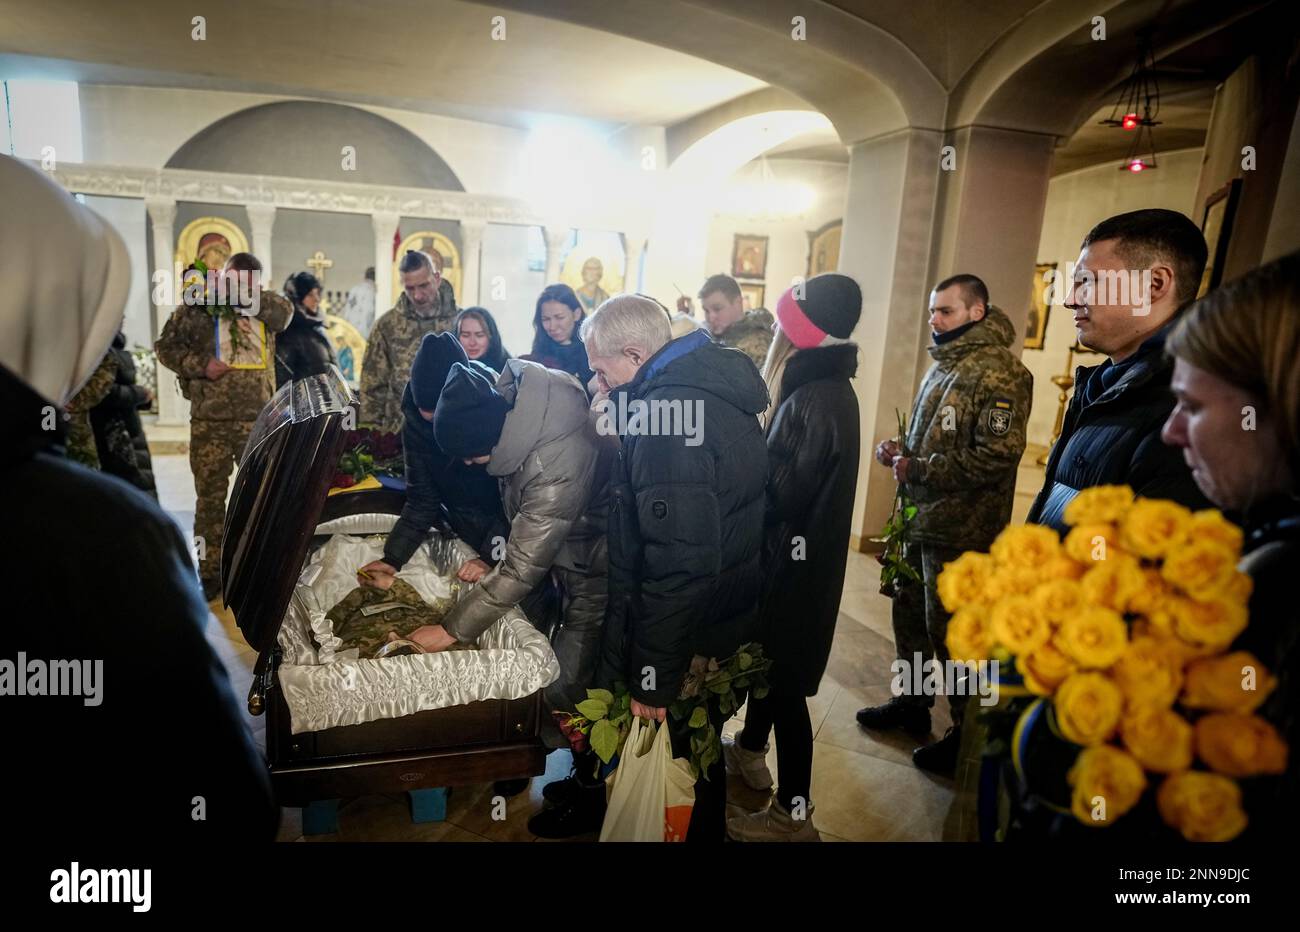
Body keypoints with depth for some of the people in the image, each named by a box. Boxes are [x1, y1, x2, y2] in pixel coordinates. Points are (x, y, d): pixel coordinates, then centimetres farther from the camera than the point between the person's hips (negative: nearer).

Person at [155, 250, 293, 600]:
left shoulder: (263, 311, 8)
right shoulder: (197, 306, 4)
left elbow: (286, 311, -14)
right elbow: (166, 346, 5)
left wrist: (245, 297, -15)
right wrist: (200, 365, -10)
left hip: (258, 418, 1)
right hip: (209, 420, -1)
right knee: (210, 498, 6)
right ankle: (210, 572, 17)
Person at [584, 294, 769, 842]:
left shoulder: (667, 412, -24)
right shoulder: (716, 390, 7)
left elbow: (679, 565, -28)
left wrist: (653, 677, -20)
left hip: (687, 637, -10)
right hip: (733, 619, 10)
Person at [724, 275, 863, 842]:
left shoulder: (816, 399, -24)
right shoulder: (823, 387, 8)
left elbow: (780, 494, -24)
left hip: (794, 562, -10)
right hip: (794, 555, 10)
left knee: (785, 677, 1)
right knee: (766, 655, 25)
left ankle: (793, 815, 17)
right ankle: (749, 751, 46)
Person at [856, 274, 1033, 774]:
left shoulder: (999, 373, -16)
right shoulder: (943, 365, 13)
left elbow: (997, 456, -24)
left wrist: (918, 469, -20)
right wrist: (902, 450, 3)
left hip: (961, 531, -9)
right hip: (923, 520, 9)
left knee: (951, 633, 3)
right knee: (909, 613, 19)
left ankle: (968, 733, 22)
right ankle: (912, 702, 38)